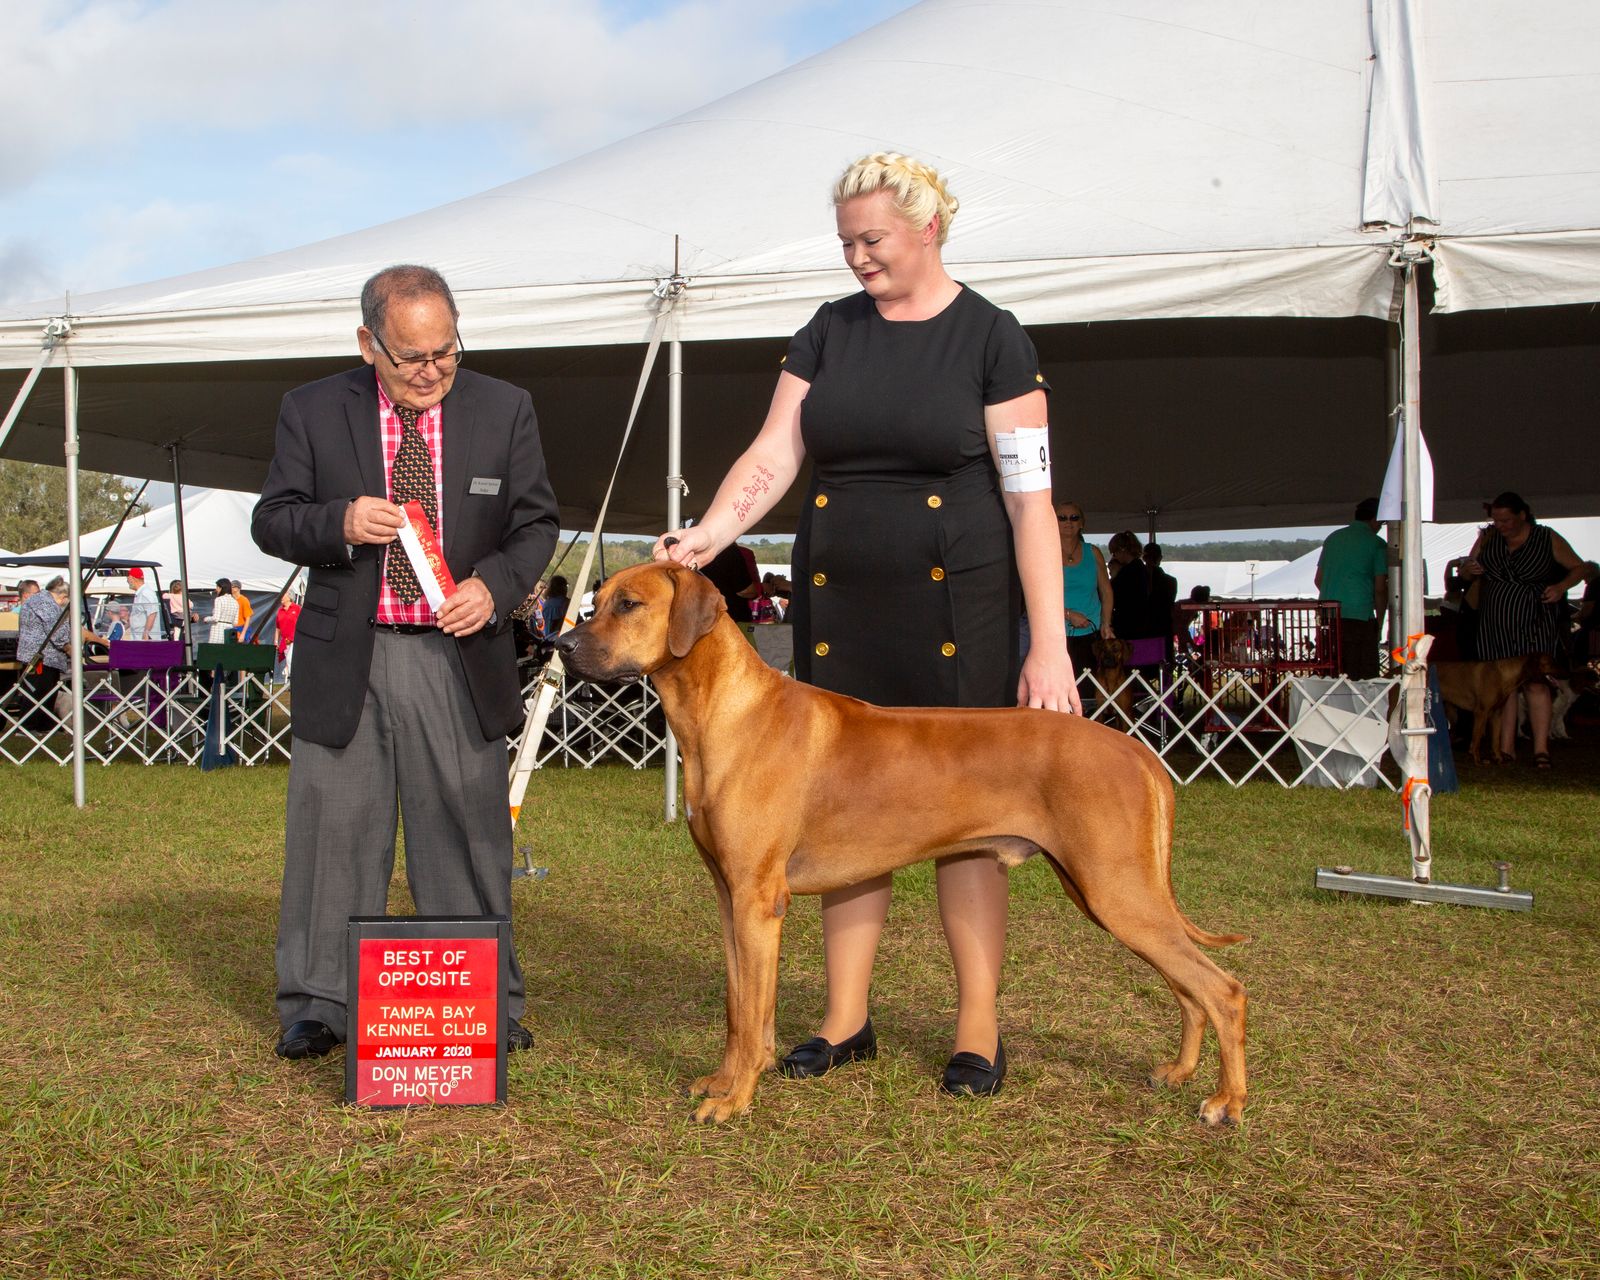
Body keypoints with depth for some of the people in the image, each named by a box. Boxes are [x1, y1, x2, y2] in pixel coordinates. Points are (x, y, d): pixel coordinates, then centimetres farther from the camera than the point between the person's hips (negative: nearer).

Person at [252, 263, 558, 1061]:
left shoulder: (504, 410, 4)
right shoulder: (312, 412, 2)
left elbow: (535, 522, 6)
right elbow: (271, 521, 4)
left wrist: (495, 585, -13)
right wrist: (340, 522, -17)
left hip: (459, 657, 0)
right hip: (346, 658, 0)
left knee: (469, 831, 5)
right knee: (334, 830, 4)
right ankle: (317, 1004, 15)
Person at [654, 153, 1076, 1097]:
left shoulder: (990, 338, -4)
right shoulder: (830, 332, 9)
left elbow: (1031, 500, -8)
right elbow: (773, 456, 3)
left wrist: (1050, 647, -13)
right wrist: (711, 534, -17)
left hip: (955, 603, -4)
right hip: (839, 602, 4)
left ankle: (979, 1029, 10)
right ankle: (847, 1020, 17)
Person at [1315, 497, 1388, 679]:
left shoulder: (1332, 538, 16)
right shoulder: (1376, 543, -1)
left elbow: (1318, 580, 20)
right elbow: (1380, 589, -2)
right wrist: (1380, 622, 7)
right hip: (1359, 615, -5)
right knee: (1363, 678, -2)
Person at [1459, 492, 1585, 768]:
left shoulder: (1547, 539, -1)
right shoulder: (1488, 539, 8)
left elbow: (1578, 567, 6)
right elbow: (1466, 571, 18)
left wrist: (1561, 586, -13)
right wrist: (1469, 570, -7)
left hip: (1534, 623, -4)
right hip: (1495, 625, 4)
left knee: (1535, 682, -11)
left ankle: (1541, 749, -12)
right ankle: (1506, 748, 5)